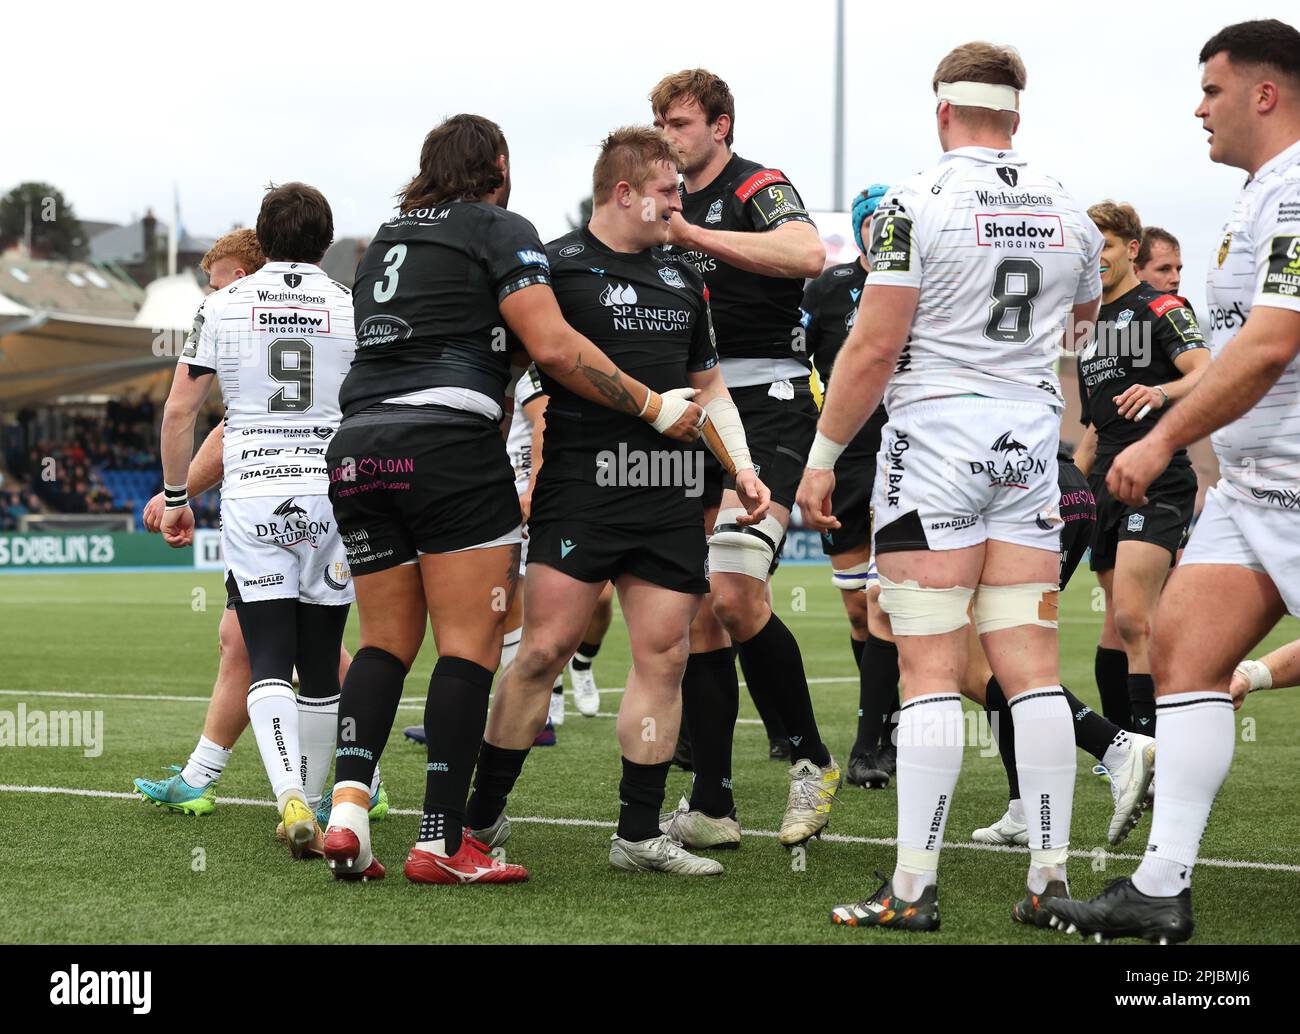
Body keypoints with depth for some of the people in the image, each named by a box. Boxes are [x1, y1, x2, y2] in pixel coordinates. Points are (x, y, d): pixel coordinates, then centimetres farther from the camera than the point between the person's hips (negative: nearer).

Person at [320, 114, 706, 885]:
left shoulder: (387, 238, 23)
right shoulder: (500, 229, 3)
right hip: (451, 443, -7)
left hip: (357, 446, 7)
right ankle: (442, 843, -8)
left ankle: (347, 806, -8)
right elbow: (553, 346, -8)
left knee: (386, 641, 11)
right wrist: (654, 407, -3)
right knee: (470, 646, -4)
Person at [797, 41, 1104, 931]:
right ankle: (1052, 877, 6)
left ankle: (914, 887, -4)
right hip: (1031, 440, 5)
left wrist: (823, 456, -4)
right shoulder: (1067, 210, 8)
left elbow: (875, 347, -12)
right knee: (1032, 669, 6)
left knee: (932, 673, -5)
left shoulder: (916, 203, -9)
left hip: (935, 436, -5)